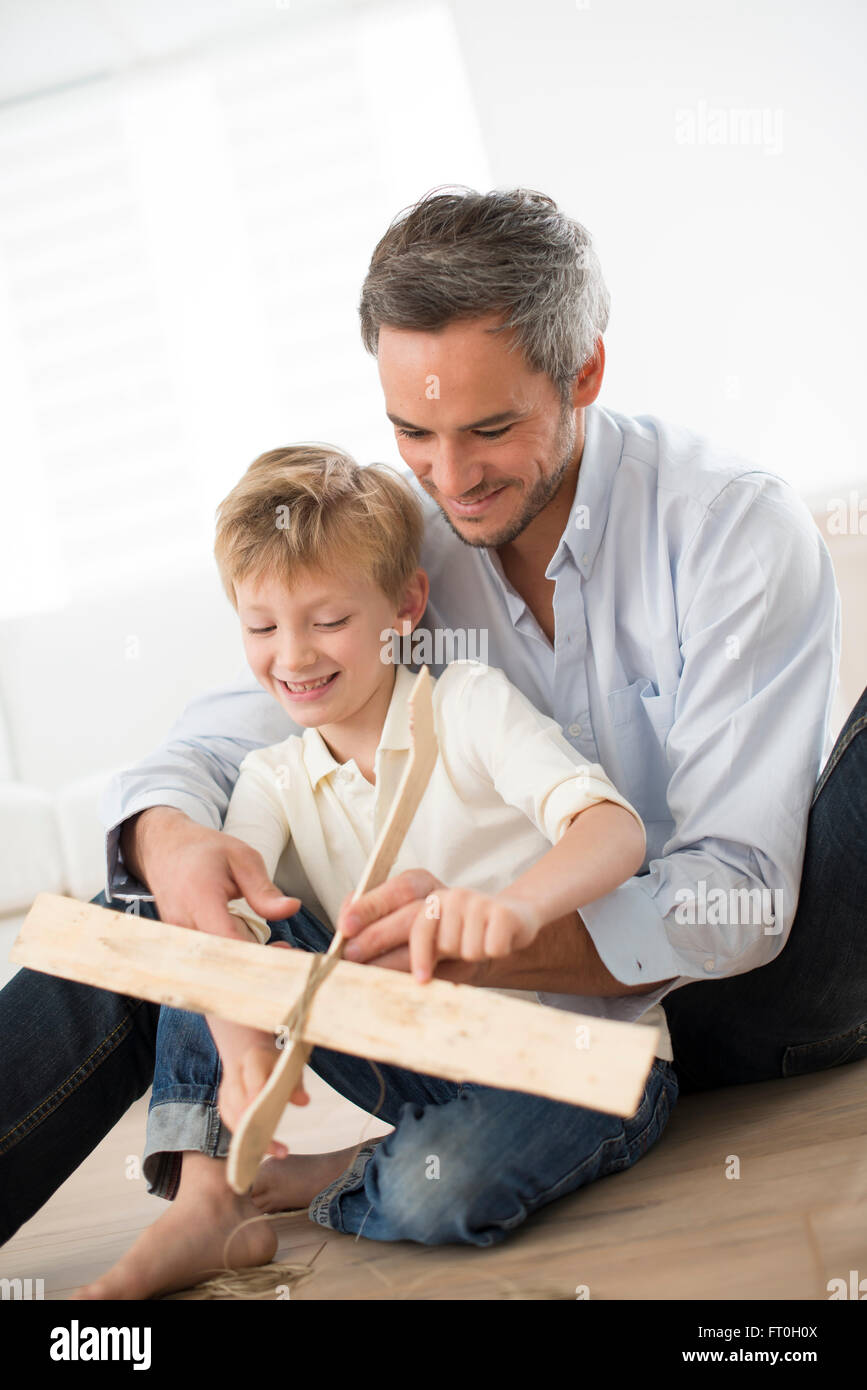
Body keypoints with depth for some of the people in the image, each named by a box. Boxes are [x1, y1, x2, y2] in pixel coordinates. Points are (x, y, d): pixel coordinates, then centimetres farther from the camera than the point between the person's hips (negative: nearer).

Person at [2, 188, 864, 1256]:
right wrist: (170, 839, -32)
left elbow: (742, 894, -22)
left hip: (737, 1000, -2)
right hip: (534, 1010, 3)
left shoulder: (739, 529, -17)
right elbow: (217, 740, -5)